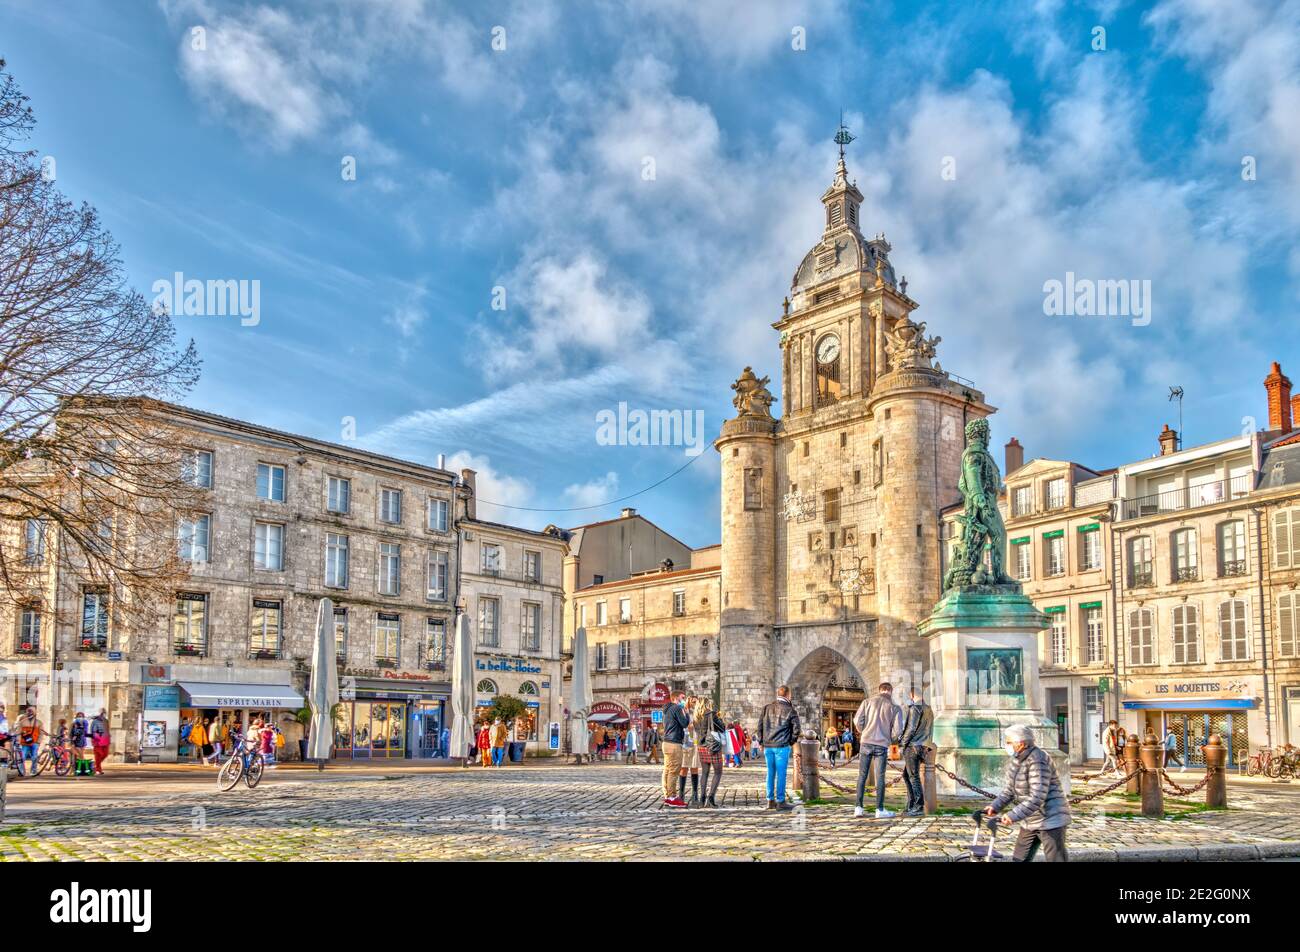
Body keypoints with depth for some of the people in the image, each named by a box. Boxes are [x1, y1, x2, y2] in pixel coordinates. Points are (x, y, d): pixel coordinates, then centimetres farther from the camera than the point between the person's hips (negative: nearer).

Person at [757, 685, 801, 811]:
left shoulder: (767, 708, 8)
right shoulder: (790, 710, -6)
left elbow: (760, 725, 9)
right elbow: (796, 728, -7)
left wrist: (761, 742, 15)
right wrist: (792, 741, 7)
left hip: (767, 746, 5)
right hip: (782, 746, -5)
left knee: (770, 773, 11)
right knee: (781, 773, -1)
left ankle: (770, 800, 13)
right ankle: (780, 801, 0)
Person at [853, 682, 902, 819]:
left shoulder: (868, 701, 5)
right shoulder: (894, 707, 3)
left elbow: (857, 720, -4)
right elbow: (897, 730, -3)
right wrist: (892, 740, 17)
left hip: (866, 742, 1)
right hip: (882, 745, -1)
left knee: (862, 775, 7)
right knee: (880, 777, 3)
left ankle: (858, 807, 5)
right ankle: (880, 810, 4)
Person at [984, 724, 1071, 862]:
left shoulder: (1037, 761, -23)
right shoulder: (1016, 760, 5)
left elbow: (1037, 798, -30)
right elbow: (1009, 789, 12)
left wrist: (1014, 816, -33)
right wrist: (995, 806, -3)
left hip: (1050, 819, -9)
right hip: (1030, 821, 9)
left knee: (1056, 859, -5)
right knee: (1019, 859, 14)